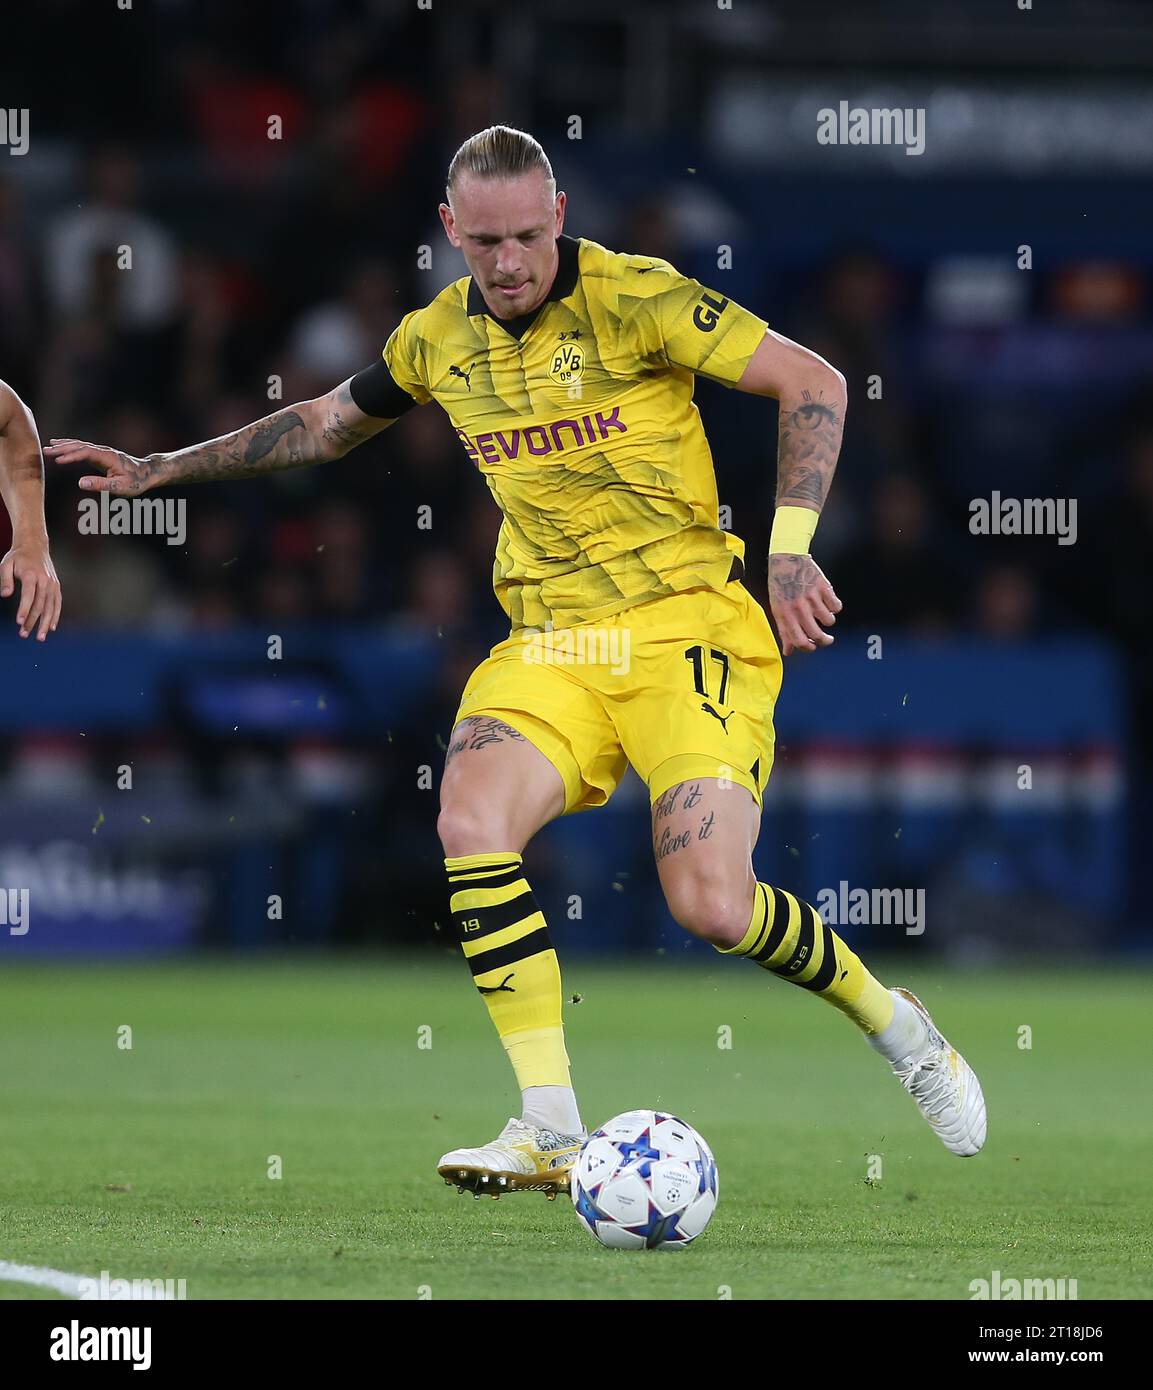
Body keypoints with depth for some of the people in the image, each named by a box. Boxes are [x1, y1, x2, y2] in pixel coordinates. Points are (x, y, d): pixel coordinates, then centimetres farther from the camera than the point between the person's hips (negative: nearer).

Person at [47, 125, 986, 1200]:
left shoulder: (632, 298, -10)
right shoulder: (438, 339, 8)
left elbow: (812, 382, -8)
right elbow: (328, 422, 28)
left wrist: (789, 548, -17)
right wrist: (161, 469, 27)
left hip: (685, 627, -5)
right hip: (548, 643, 5)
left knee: (711, 905, -20)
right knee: (471, 813, -25)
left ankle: (894, 1024, 11)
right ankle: (552, 1133, -21)